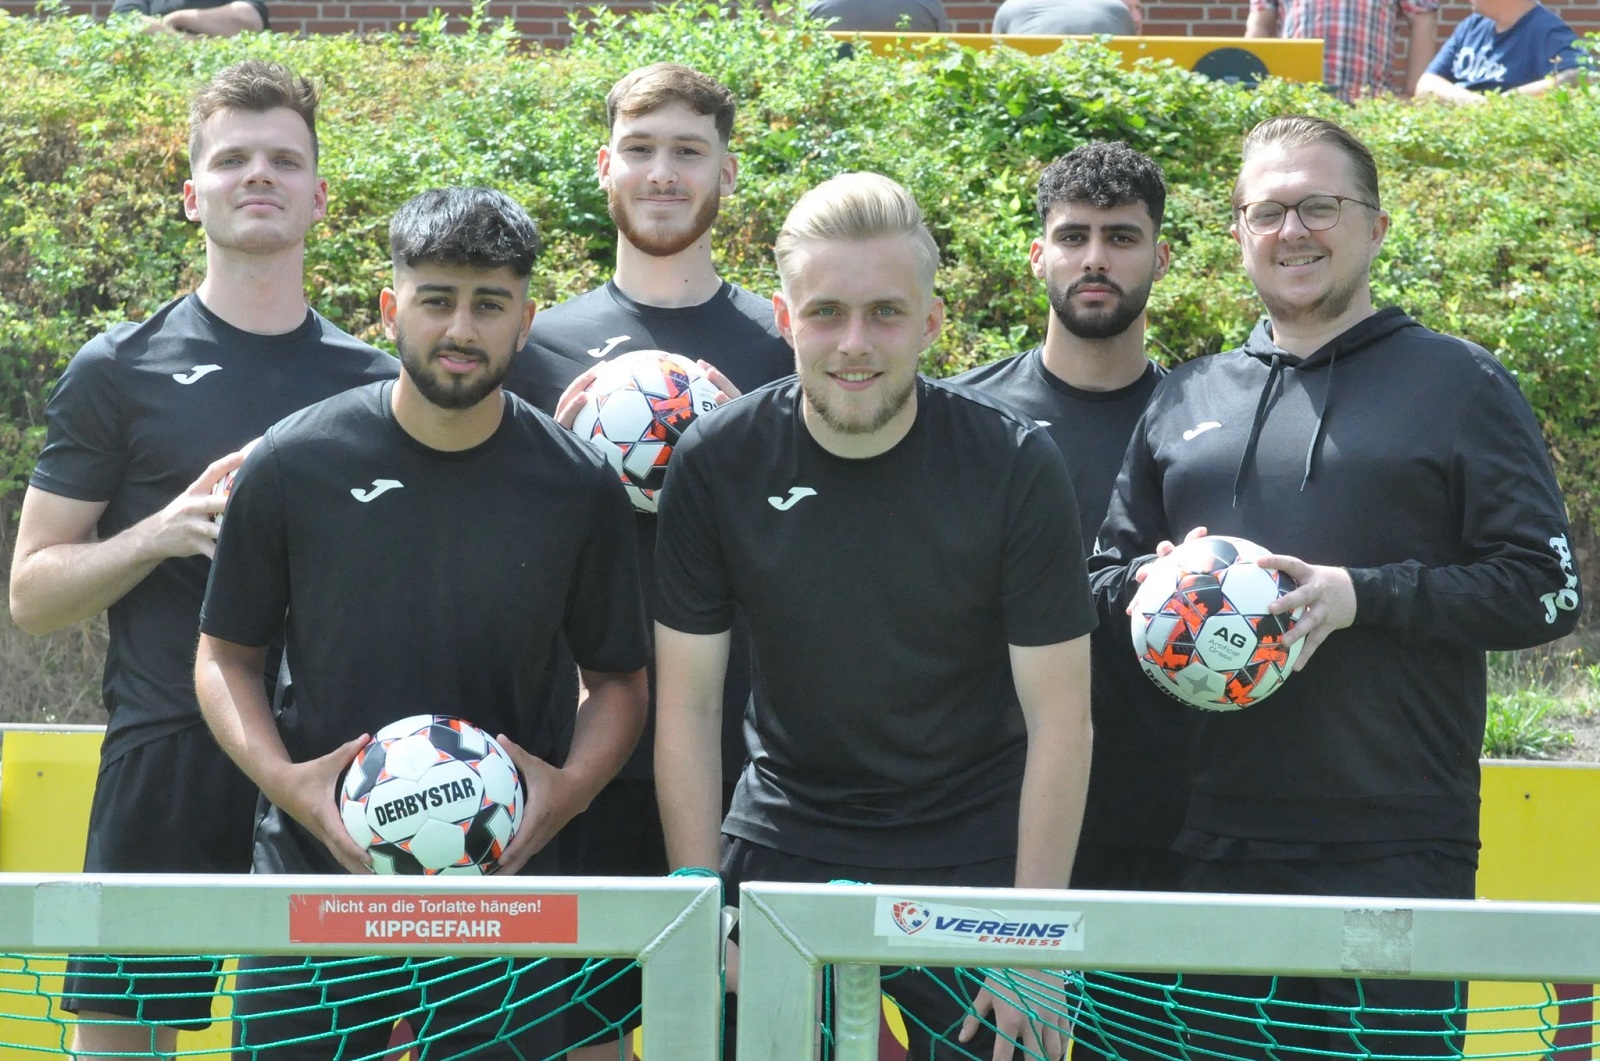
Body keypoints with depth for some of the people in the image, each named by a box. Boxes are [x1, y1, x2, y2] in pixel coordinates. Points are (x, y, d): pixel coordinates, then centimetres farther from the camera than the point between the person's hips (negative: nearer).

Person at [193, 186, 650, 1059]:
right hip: (315, 872, 0)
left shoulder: (578, 487, 0)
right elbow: (225, 655, 7)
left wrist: (572, 785, -10)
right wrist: (282, 778, -11)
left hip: (502, 883, 0)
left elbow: (616, 676, 9)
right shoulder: (293, 464, -2)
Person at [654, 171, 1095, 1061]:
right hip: (782, 849, 1)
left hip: (975, 856, -1)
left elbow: (1059, 719, -10)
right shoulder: (718, 463, -9)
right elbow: (688, 704, -3)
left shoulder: (1015, 467, -13)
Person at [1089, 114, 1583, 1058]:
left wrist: (1361, 596, -14)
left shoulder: (1458, 385, 4)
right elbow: (1108, 568, 24)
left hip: (1396, 852, -4)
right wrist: (1152, 586, -1)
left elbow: (1548, 589, -3)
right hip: (1216, 852, 4)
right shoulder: (1187, 399, 17)